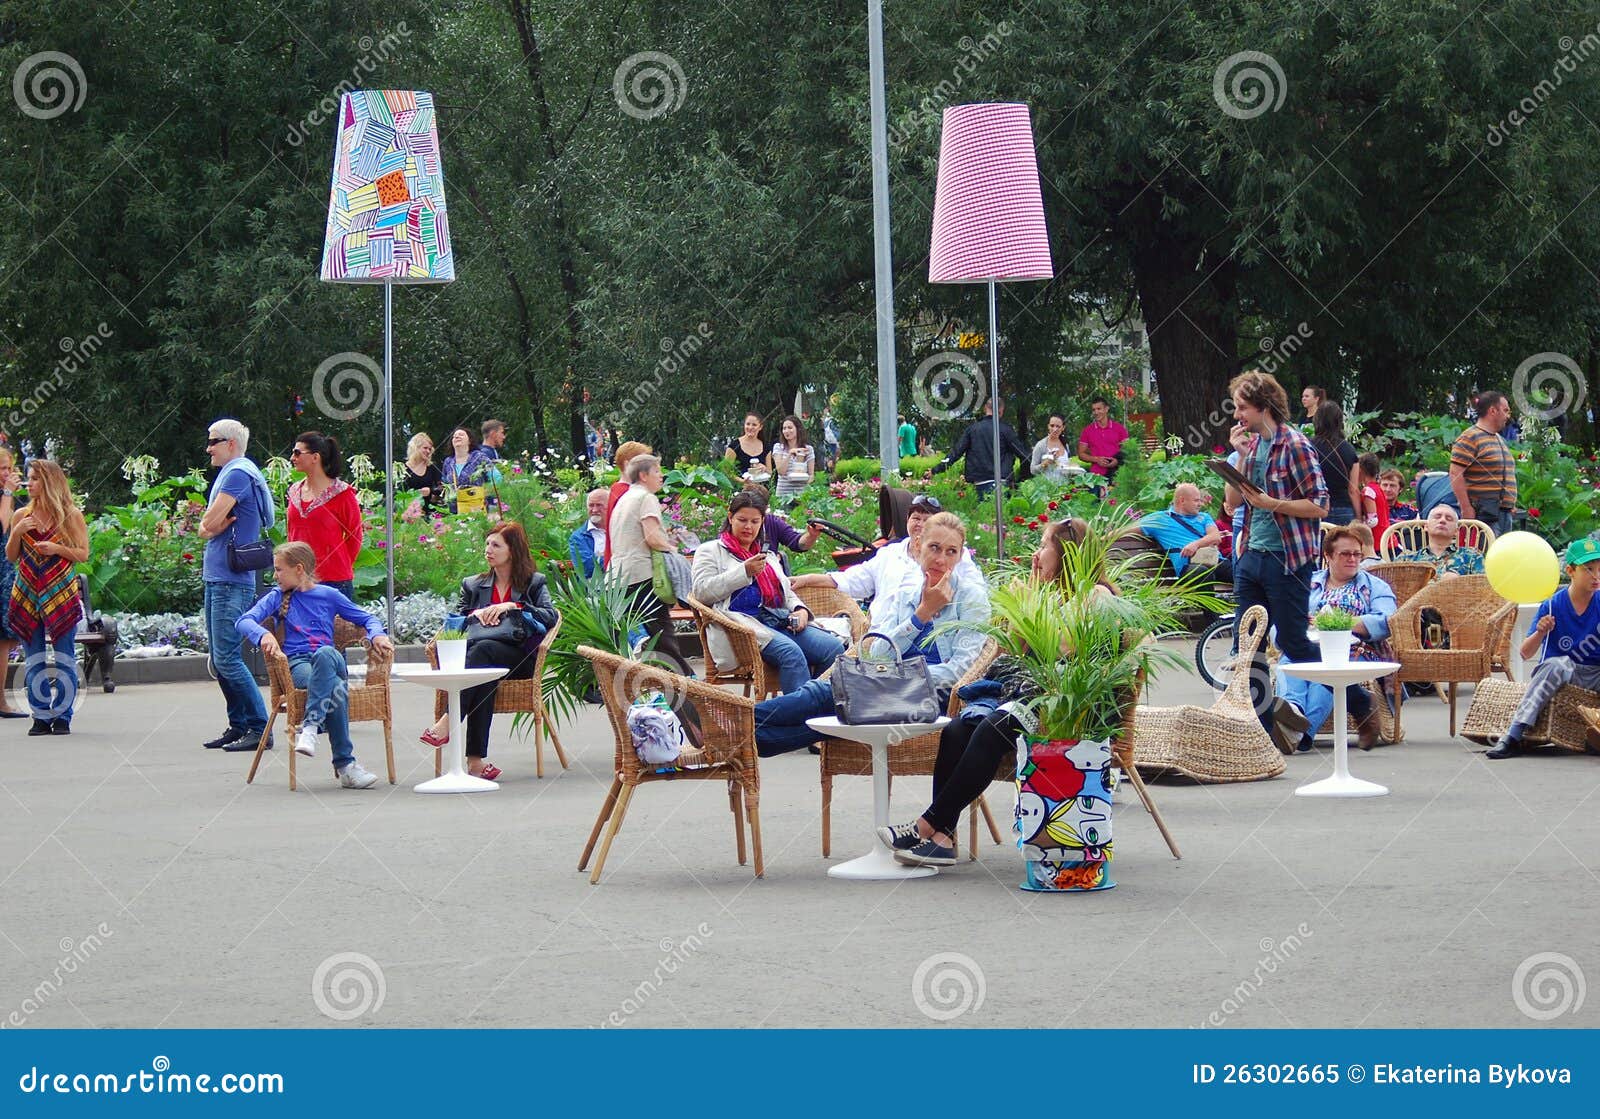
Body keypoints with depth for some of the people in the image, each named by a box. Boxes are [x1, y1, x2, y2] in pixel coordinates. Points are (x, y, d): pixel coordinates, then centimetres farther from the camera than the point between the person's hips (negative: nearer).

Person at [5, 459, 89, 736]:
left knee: (63, 659, -1)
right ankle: (41, 716, 10)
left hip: (61, 596, -3)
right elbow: (11, 556, 10)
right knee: (34, 660, 5)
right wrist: (17, 533, -7)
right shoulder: (22, 516, 7)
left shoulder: (71, 516, -1)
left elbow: (83, 554, 1)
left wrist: (58, 549, -14)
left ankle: (62, 716, 5)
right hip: (27, 596, 3)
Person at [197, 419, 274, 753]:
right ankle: (238, 725, 16)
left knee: (227, 658, -13)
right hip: (216, 576, 10)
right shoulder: (229, 473, 20)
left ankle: (259, 728, -12)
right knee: (219, 659, 11)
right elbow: (206, 527, 16)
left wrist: (214, 525, 4)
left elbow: (209, 523, -16)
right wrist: (213, 526, -3)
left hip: (232, 581, -10)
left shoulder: (238, 474, -12)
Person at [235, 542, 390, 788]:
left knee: (324, 654, -40)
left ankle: (310, 727, -41)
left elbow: (366, 619, 22)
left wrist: (377, 634, -1)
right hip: (297, 664, -1)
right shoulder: (277, 597, 16)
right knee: (336, 689, -35)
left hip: (331, 659, 1)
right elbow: (243, 621, 2)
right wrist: (263, 635, -19)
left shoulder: (329, 595, 16)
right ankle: (345, 764, -37)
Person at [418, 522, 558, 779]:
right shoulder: (473, 585, 27)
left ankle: (447, 723, -48)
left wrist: (512, 606, -11)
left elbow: (551, 615, -1)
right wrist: (477, 614, -3)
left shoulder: (535, 583, 17)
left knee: (483, 649, -36)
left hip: (519, 659, -2)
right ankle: (476, 758, -47)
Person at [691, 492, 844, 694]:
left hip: (780, 621, 6)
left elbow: (788, 594, 31)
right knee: (790, 652, -36)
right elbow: (702, 592, -2)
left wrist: (800, 610, 6)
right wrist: (745, 571, -9)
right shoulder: (710, 551, 14)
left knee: (834, 647, -20)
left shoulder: (768, 556, 33)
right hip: (742, 621, -6)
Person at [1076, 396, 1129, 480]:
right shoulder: (1087, 430, 8)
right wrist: (1096, 459, -7)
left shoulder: (1119, 428, 6)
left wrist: (1117, 461, -10)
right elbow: (1081, 454, 9)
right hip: (1096, 475, 0)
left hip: (1115, 475, 0)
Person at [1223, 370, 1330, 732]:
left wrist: (1270, 503, -19)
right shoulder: (1252, 443, 10)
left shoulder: (1294, 445, -13)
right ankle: (1258, 723, 12)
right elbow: (1233, 500, 9)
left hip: (1287, 559, -8)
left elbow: (1320, 505, -15)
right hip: (1251, 556, 8)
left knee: (1292, 642, -1)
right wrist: (1242, 456, -3)